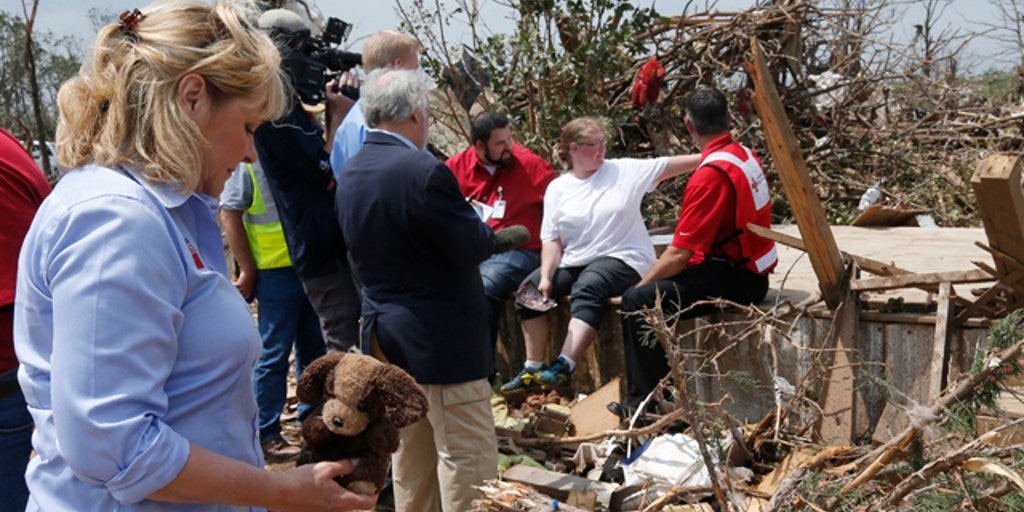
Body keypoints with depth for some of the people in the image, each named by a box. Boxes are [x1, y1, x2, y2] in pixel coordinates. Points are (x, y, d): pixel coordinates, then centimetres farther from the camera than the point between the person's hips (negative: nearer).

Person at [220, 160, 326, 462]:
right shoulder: (249, 160, -8)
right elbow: (229, 214, -11)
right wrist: (248, 270, -12)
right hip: (275, 268, -6)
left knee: (314, 348, 15)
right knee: (275, 354, 1)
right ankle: (266, 436, 12)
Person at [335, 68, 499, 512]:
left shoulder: (350, 173, 4)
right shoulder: (424, 171, -22)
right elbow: (473, 248, -20)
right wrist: (485, 226, 3)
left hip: (386, 336, 9)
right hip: (441, 339, -8)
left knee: (410, 453, 20)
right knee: (468, 458, 2)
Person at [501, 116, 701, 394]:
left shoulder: (624, 170, 3)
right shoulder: (558, 189, 7)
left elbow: (671, 164, -1)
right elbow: (552, 240, 2)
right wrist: (546, 277, -11)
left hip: (622, 259, -4)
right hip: (574, 262, 4)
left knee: (588, 285, -34)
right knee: (530, 287, -13)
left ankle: (564, 366, -40)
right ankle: (534, 367, -5)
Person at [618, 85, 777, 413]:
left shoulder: (711, 173, -22)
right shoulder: (744, 155, 8)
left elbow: (680, 253, -22)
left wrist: (641, 286, -6)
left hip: (736, 279, -10)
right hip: (749, 269, 10)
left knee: (638, 302, -19)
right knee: (652, 287, 19)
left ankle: (645, 403, -9)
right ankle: (659, 392, 24)